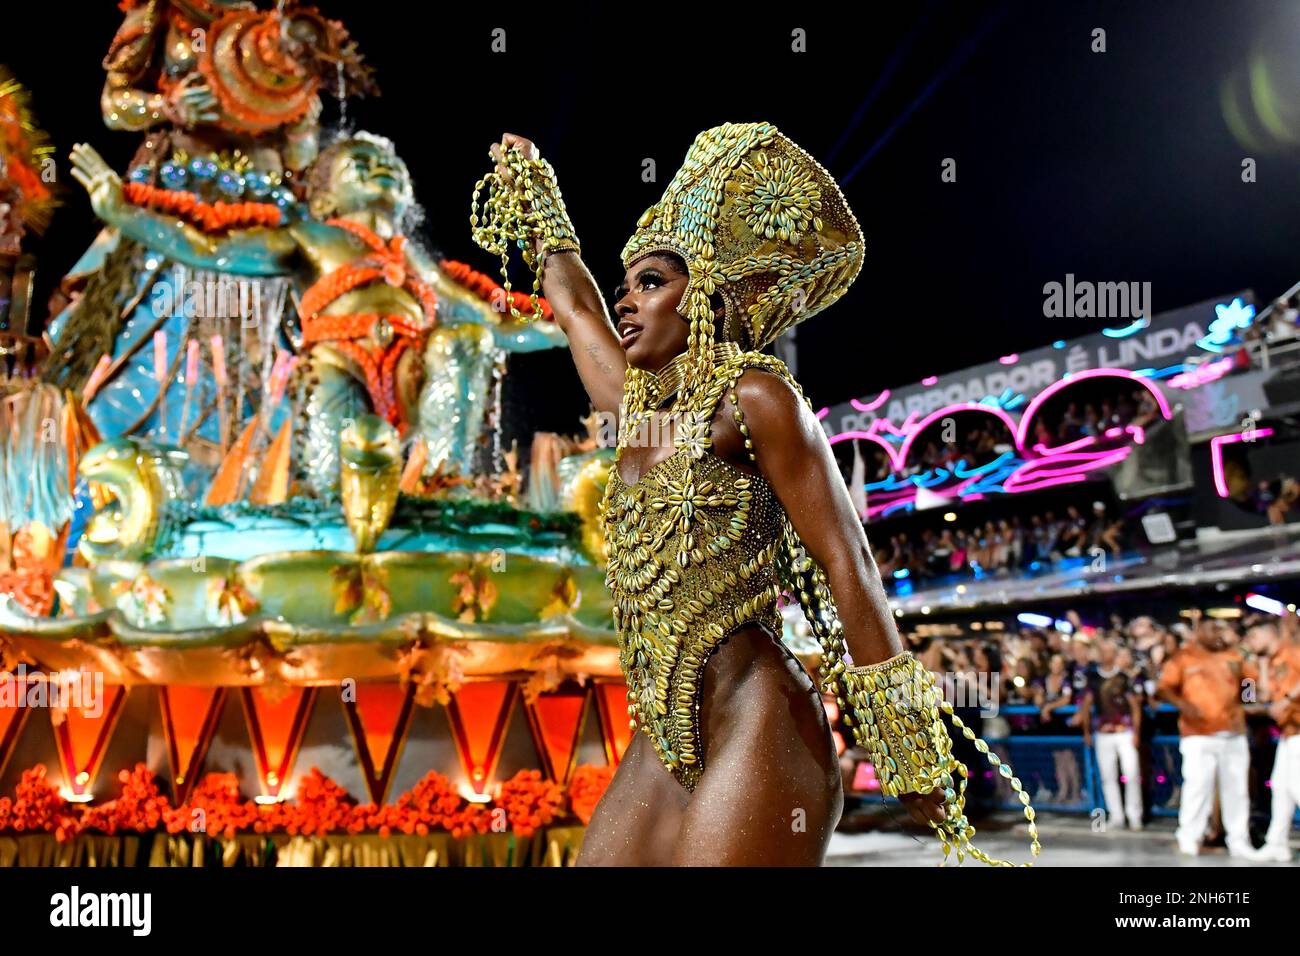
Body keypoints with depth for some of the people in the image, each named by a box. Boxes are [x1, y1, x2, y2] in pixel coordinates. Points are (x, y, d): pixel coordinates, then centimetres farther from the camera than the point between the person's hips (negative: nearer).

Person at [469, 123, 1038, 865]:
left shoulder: (752, 397, -6)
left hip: (756, 733, -7)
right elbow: (574, 304, 31)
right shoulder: (638, 408, 15)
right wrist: (530, 188, 43)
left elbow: (846, 563, -9)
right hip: (666, 745, 7)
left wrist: (912, 758, -11)